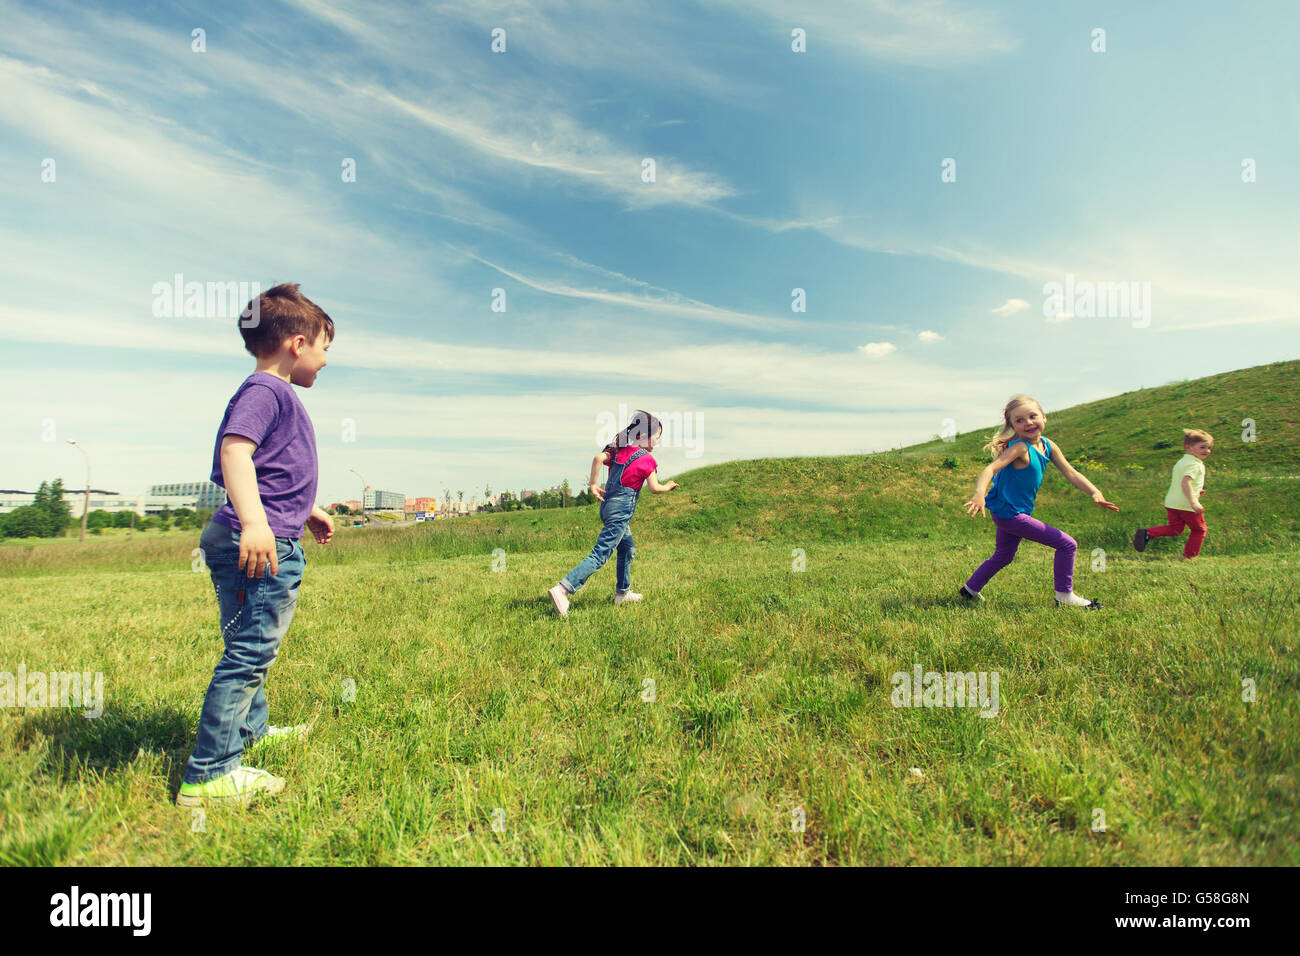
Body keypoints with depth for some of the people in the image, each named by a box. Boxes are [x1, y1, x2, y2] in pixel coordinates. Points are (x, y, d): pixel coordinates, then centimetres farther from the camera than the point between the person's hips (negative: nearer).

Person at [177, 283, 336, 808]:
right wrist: (254, 522, -37)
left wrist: (308, 512, 39)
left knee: (249, 648, 23)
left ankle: (251, 730, 42)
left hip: (268, 543, 11)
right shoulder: (264, 390, -12)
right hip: (261, 545, -11)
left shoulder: (276, 395, 21)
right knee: (250, 652, -6)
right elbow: (234, 451, -27)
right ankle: (207, 775, 2)